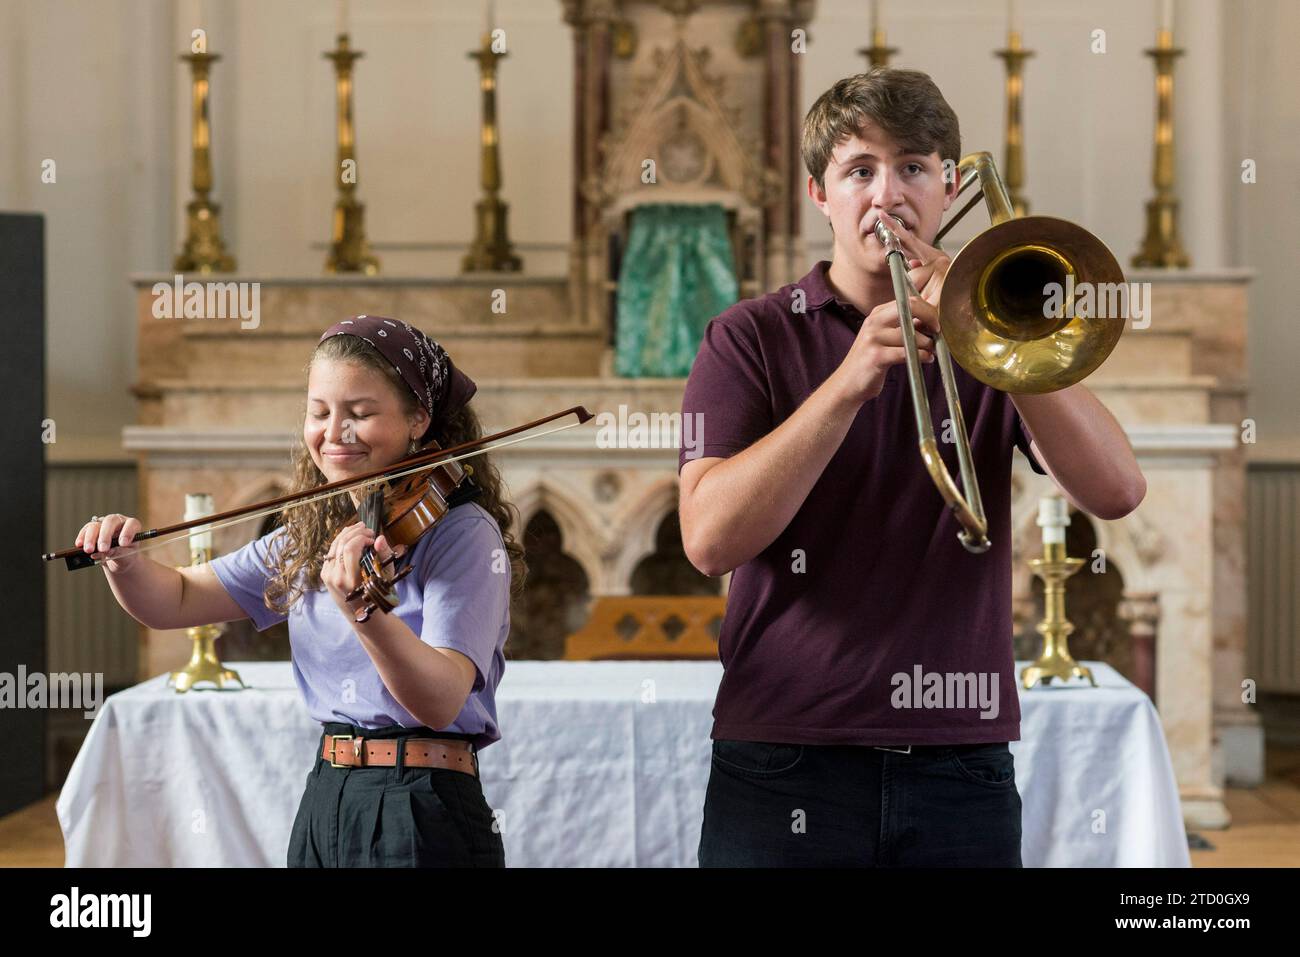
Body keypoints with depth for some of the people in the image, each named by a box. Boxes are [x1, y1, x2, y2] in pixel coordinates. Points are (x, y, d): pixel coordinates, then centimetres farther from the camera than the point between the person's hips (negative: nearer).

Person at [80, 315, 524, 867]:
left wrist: (366, 611, -41)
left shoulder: (464, 532, -12)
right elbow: (176, 601, 12)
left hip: (424, 820, -7)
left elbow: (441, 702, -24)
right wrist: (123, 561, -10)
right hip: (323, 806, 7)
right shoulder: (311, 537, 10)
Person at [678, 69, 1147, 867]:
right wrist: (848, 385, -19)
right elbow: (710, 539, -11)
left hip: (963, 768, 2)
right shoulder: (752, 339, 3)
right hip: (788, 765, -2)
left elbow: (1117, 492, -5)